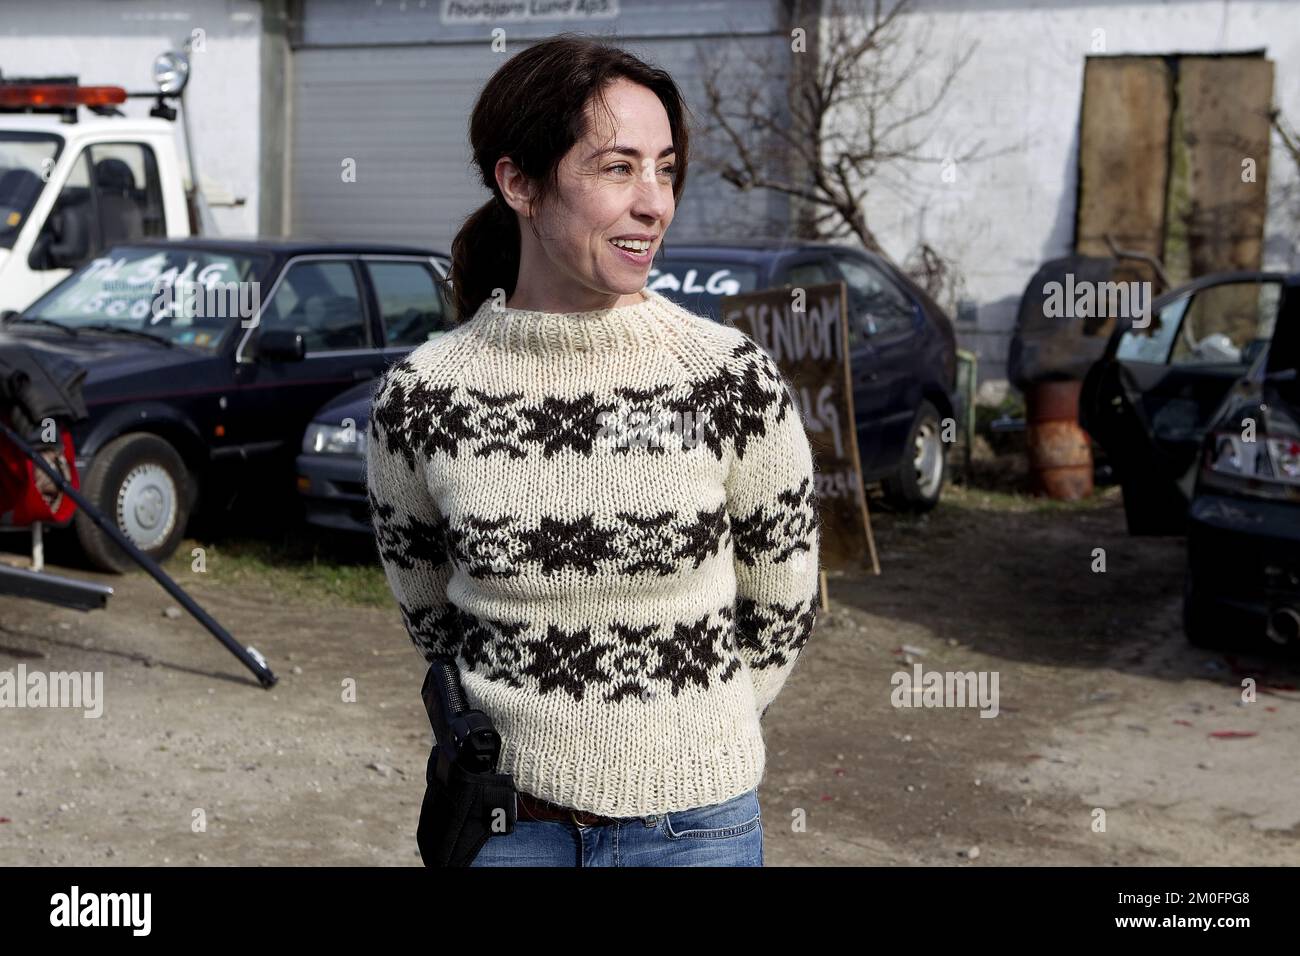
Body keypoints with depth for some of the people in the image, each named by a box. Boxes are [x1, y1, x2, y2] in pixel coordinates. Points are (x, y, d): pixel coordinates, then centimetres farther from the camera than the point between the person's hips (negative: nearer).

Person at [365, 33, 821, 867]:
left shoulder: (737, 383, -13)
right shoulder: (418, 398, -10)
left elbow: (784, 612, -1)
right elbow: (428, 611, 6)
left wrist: (683, 735, 8)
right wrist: (531, 729, 10)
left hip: (692, 821, 0)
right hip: (502, 822, 1)